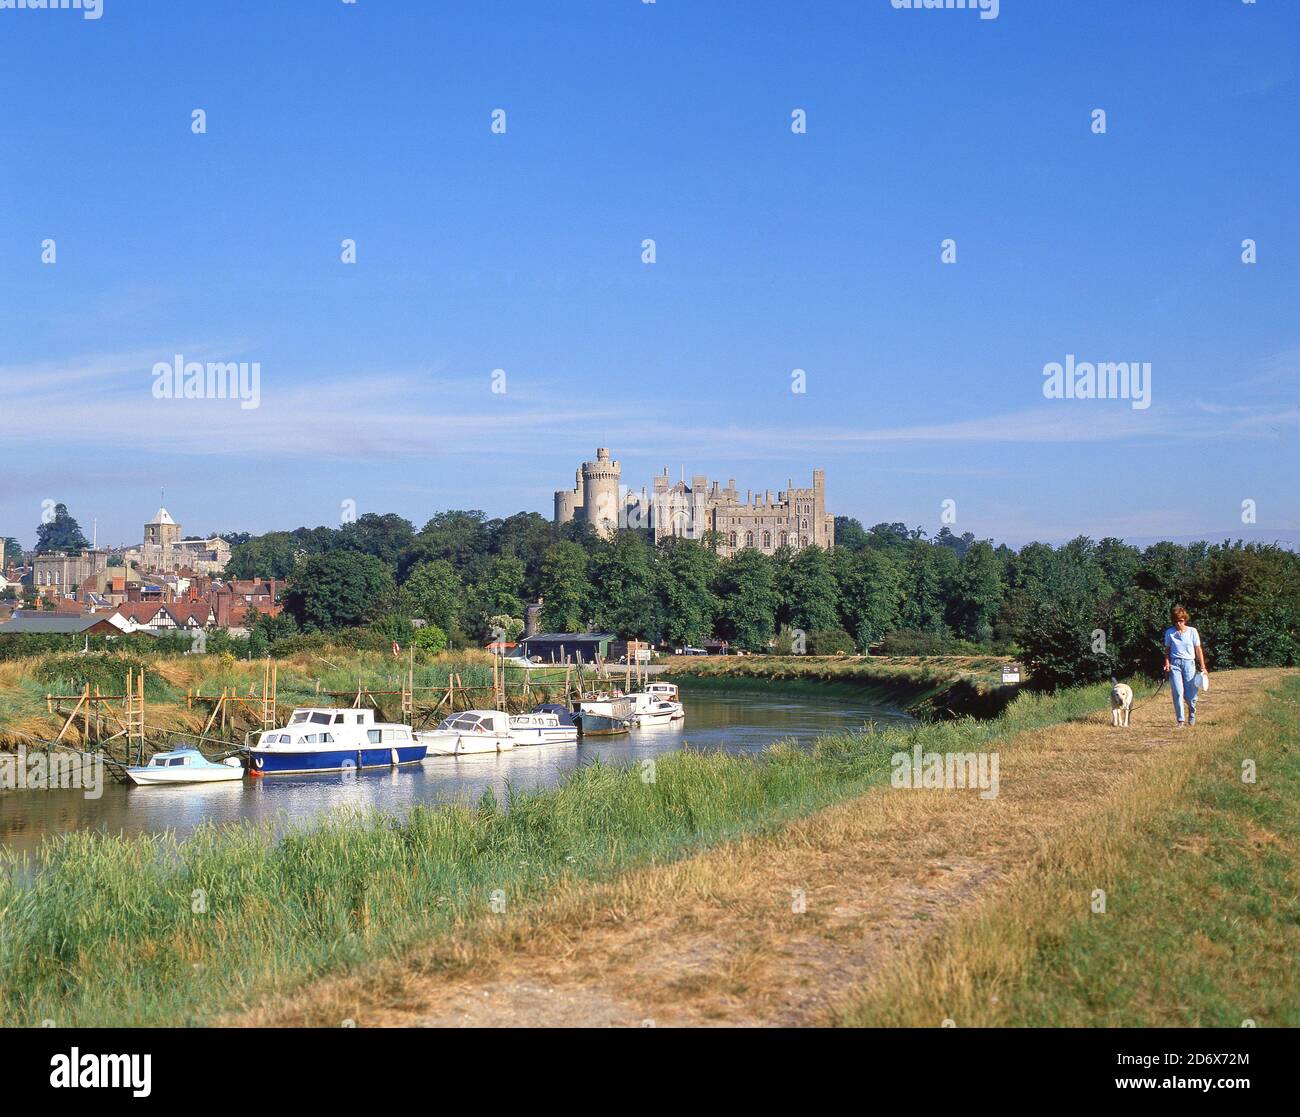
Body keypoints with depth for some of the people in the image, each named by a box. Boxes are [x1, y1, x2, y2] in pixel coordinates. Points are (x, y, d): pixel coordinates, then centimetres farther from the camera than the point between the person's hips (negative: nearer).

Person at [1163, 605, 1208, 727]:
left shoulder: (1192, 631, 4)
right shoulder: (1169, 633, 5)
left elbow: (1198, 649, 6)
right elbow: (1167, 650, 12)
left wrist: (1203, 666, 2)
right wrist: (1167, 662, -4)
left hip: (1189, 663, 0)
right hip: (1175, 663, 0)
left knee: (1190, 694, -3)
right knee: (1178, 693, -7)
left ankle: (1192, 711, 31)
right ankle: (1180, 721, -2)